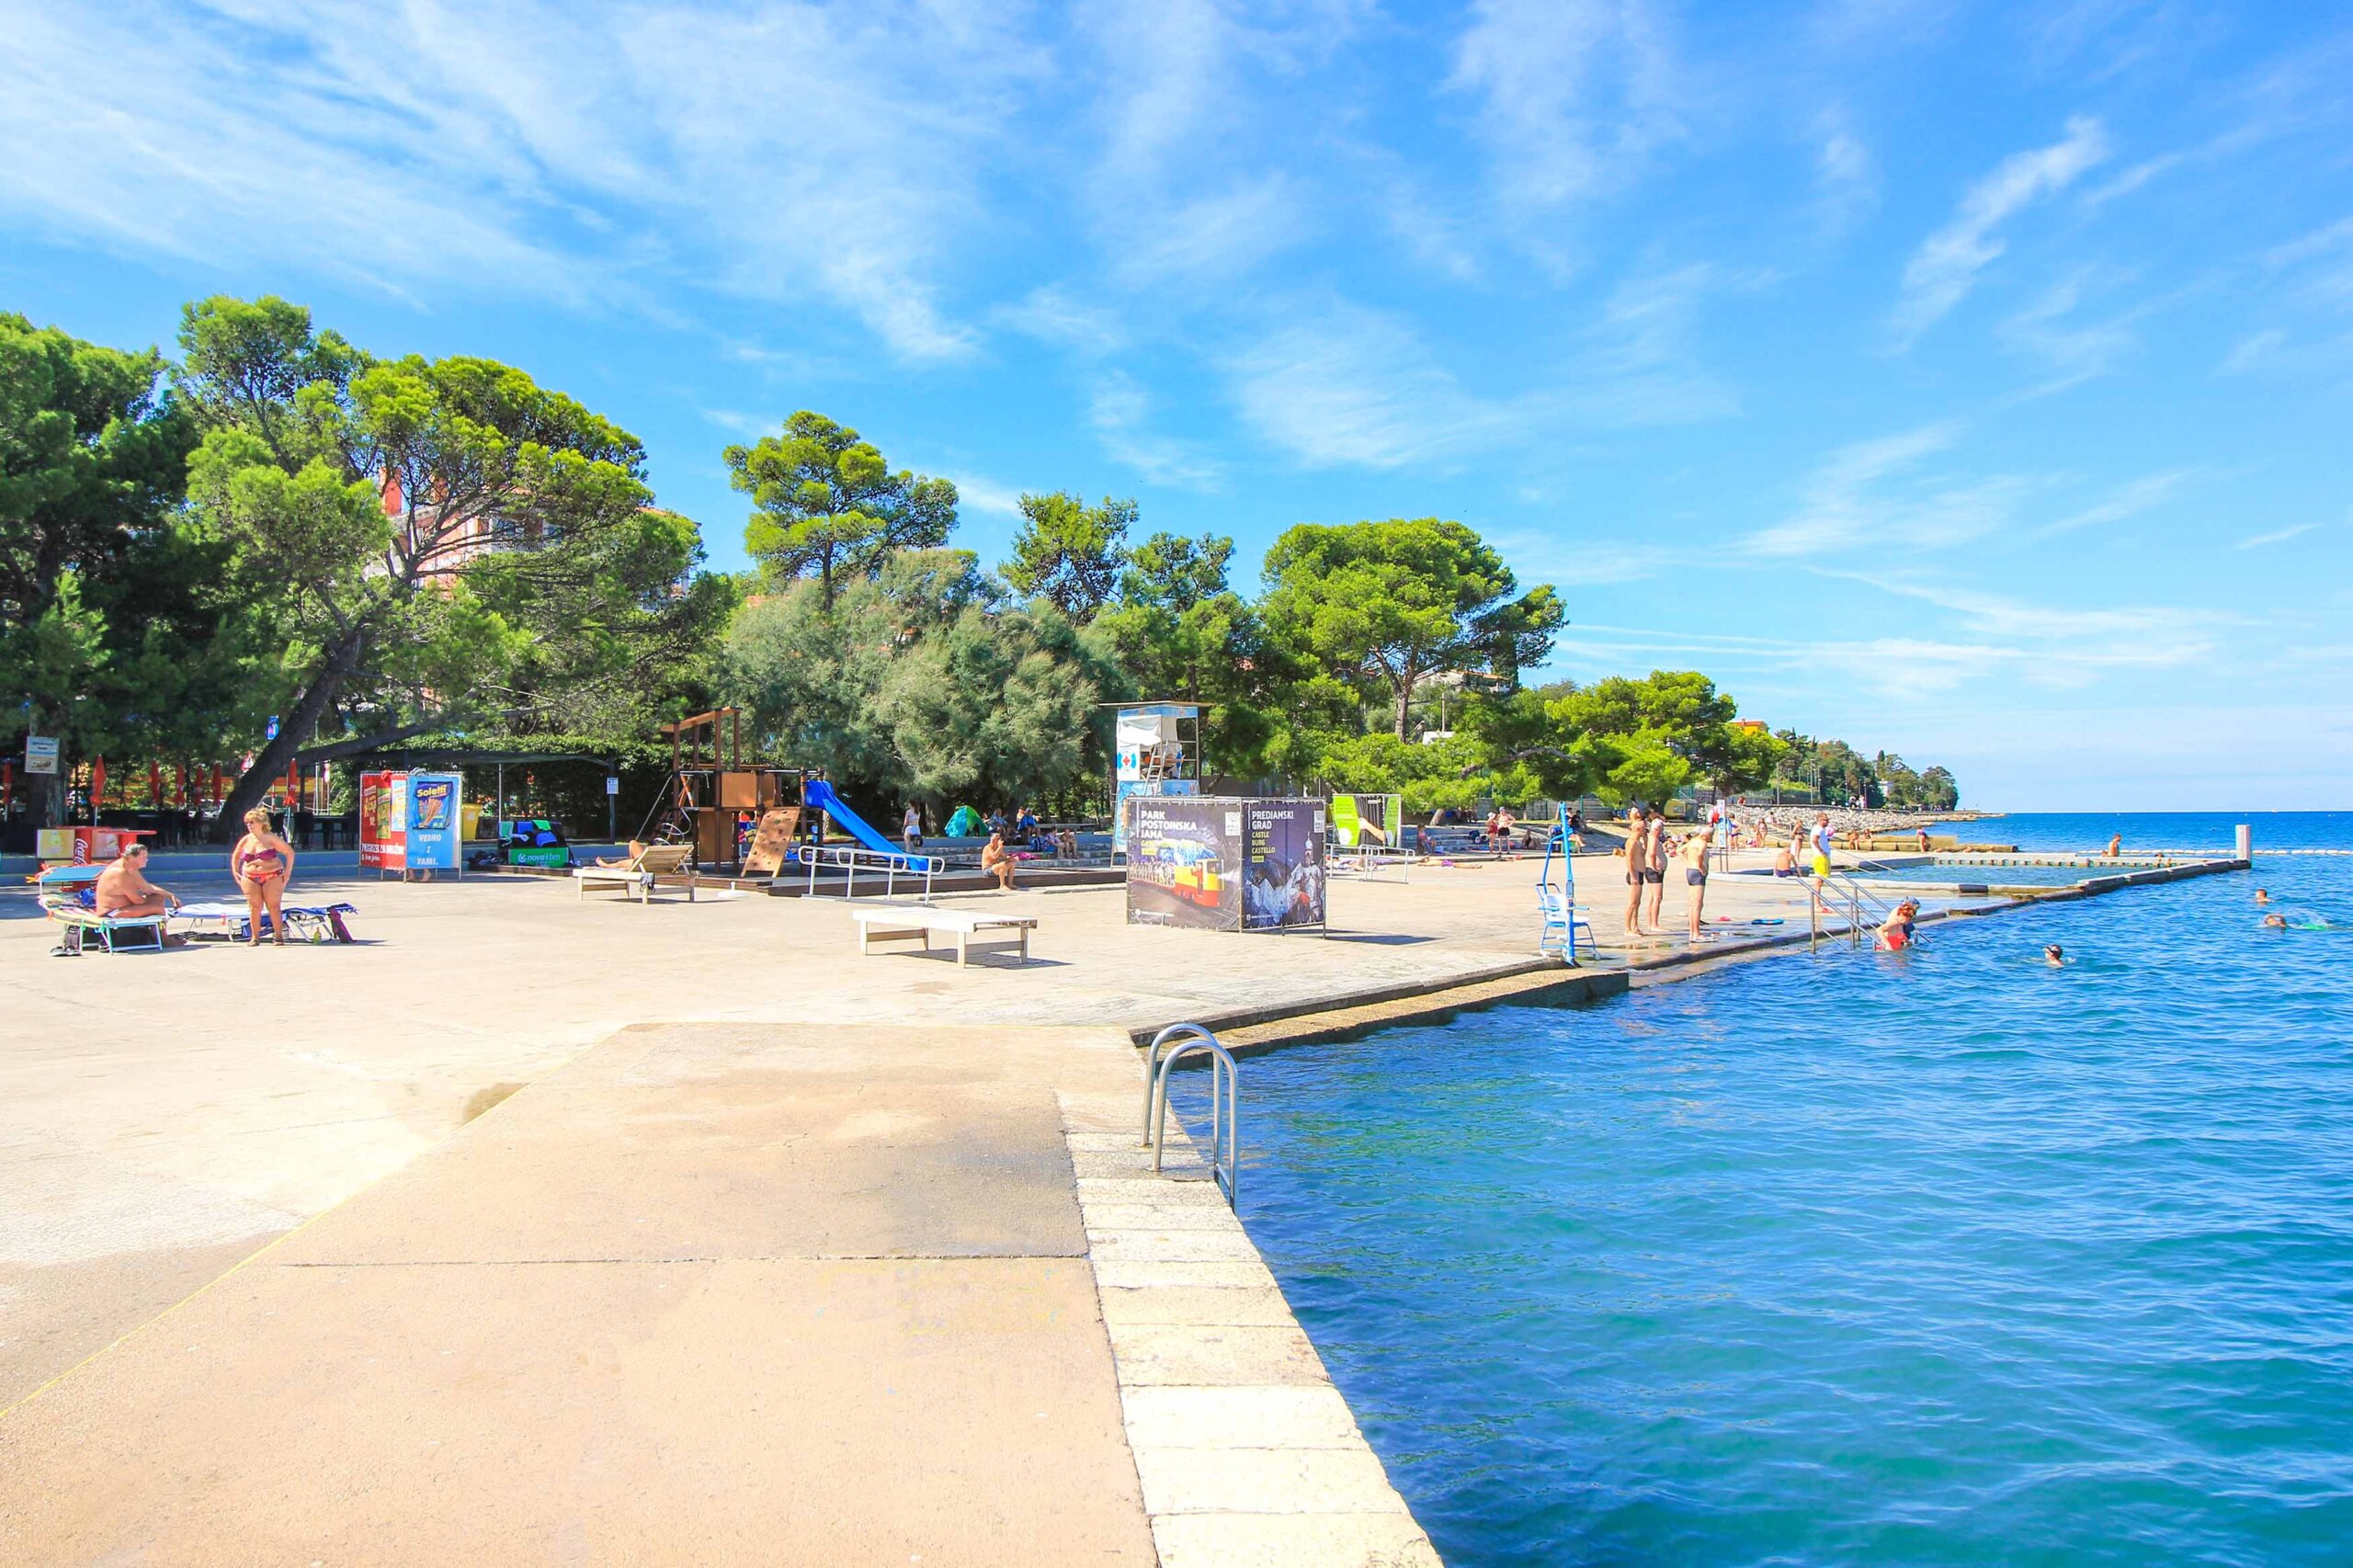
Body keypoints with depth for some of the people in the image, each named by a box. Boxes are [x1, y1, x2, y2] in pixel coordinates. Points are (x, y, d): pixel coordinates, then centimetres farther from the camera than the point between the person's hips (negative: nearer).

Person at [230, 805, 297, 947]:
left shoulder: (271, 838, -5)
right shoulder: (246, 840, 6)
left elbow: (290, 852, 0)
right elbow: (235, 855, 23)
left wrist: (287, 871, -4)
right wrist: (235, 872, 12)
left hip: (272, 877, -3)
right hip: (250, 879, 3)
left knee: (274, 906, -3)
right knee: (254, 907, 1)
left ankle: (279, 936, 3)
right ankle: (254, 937, 6)